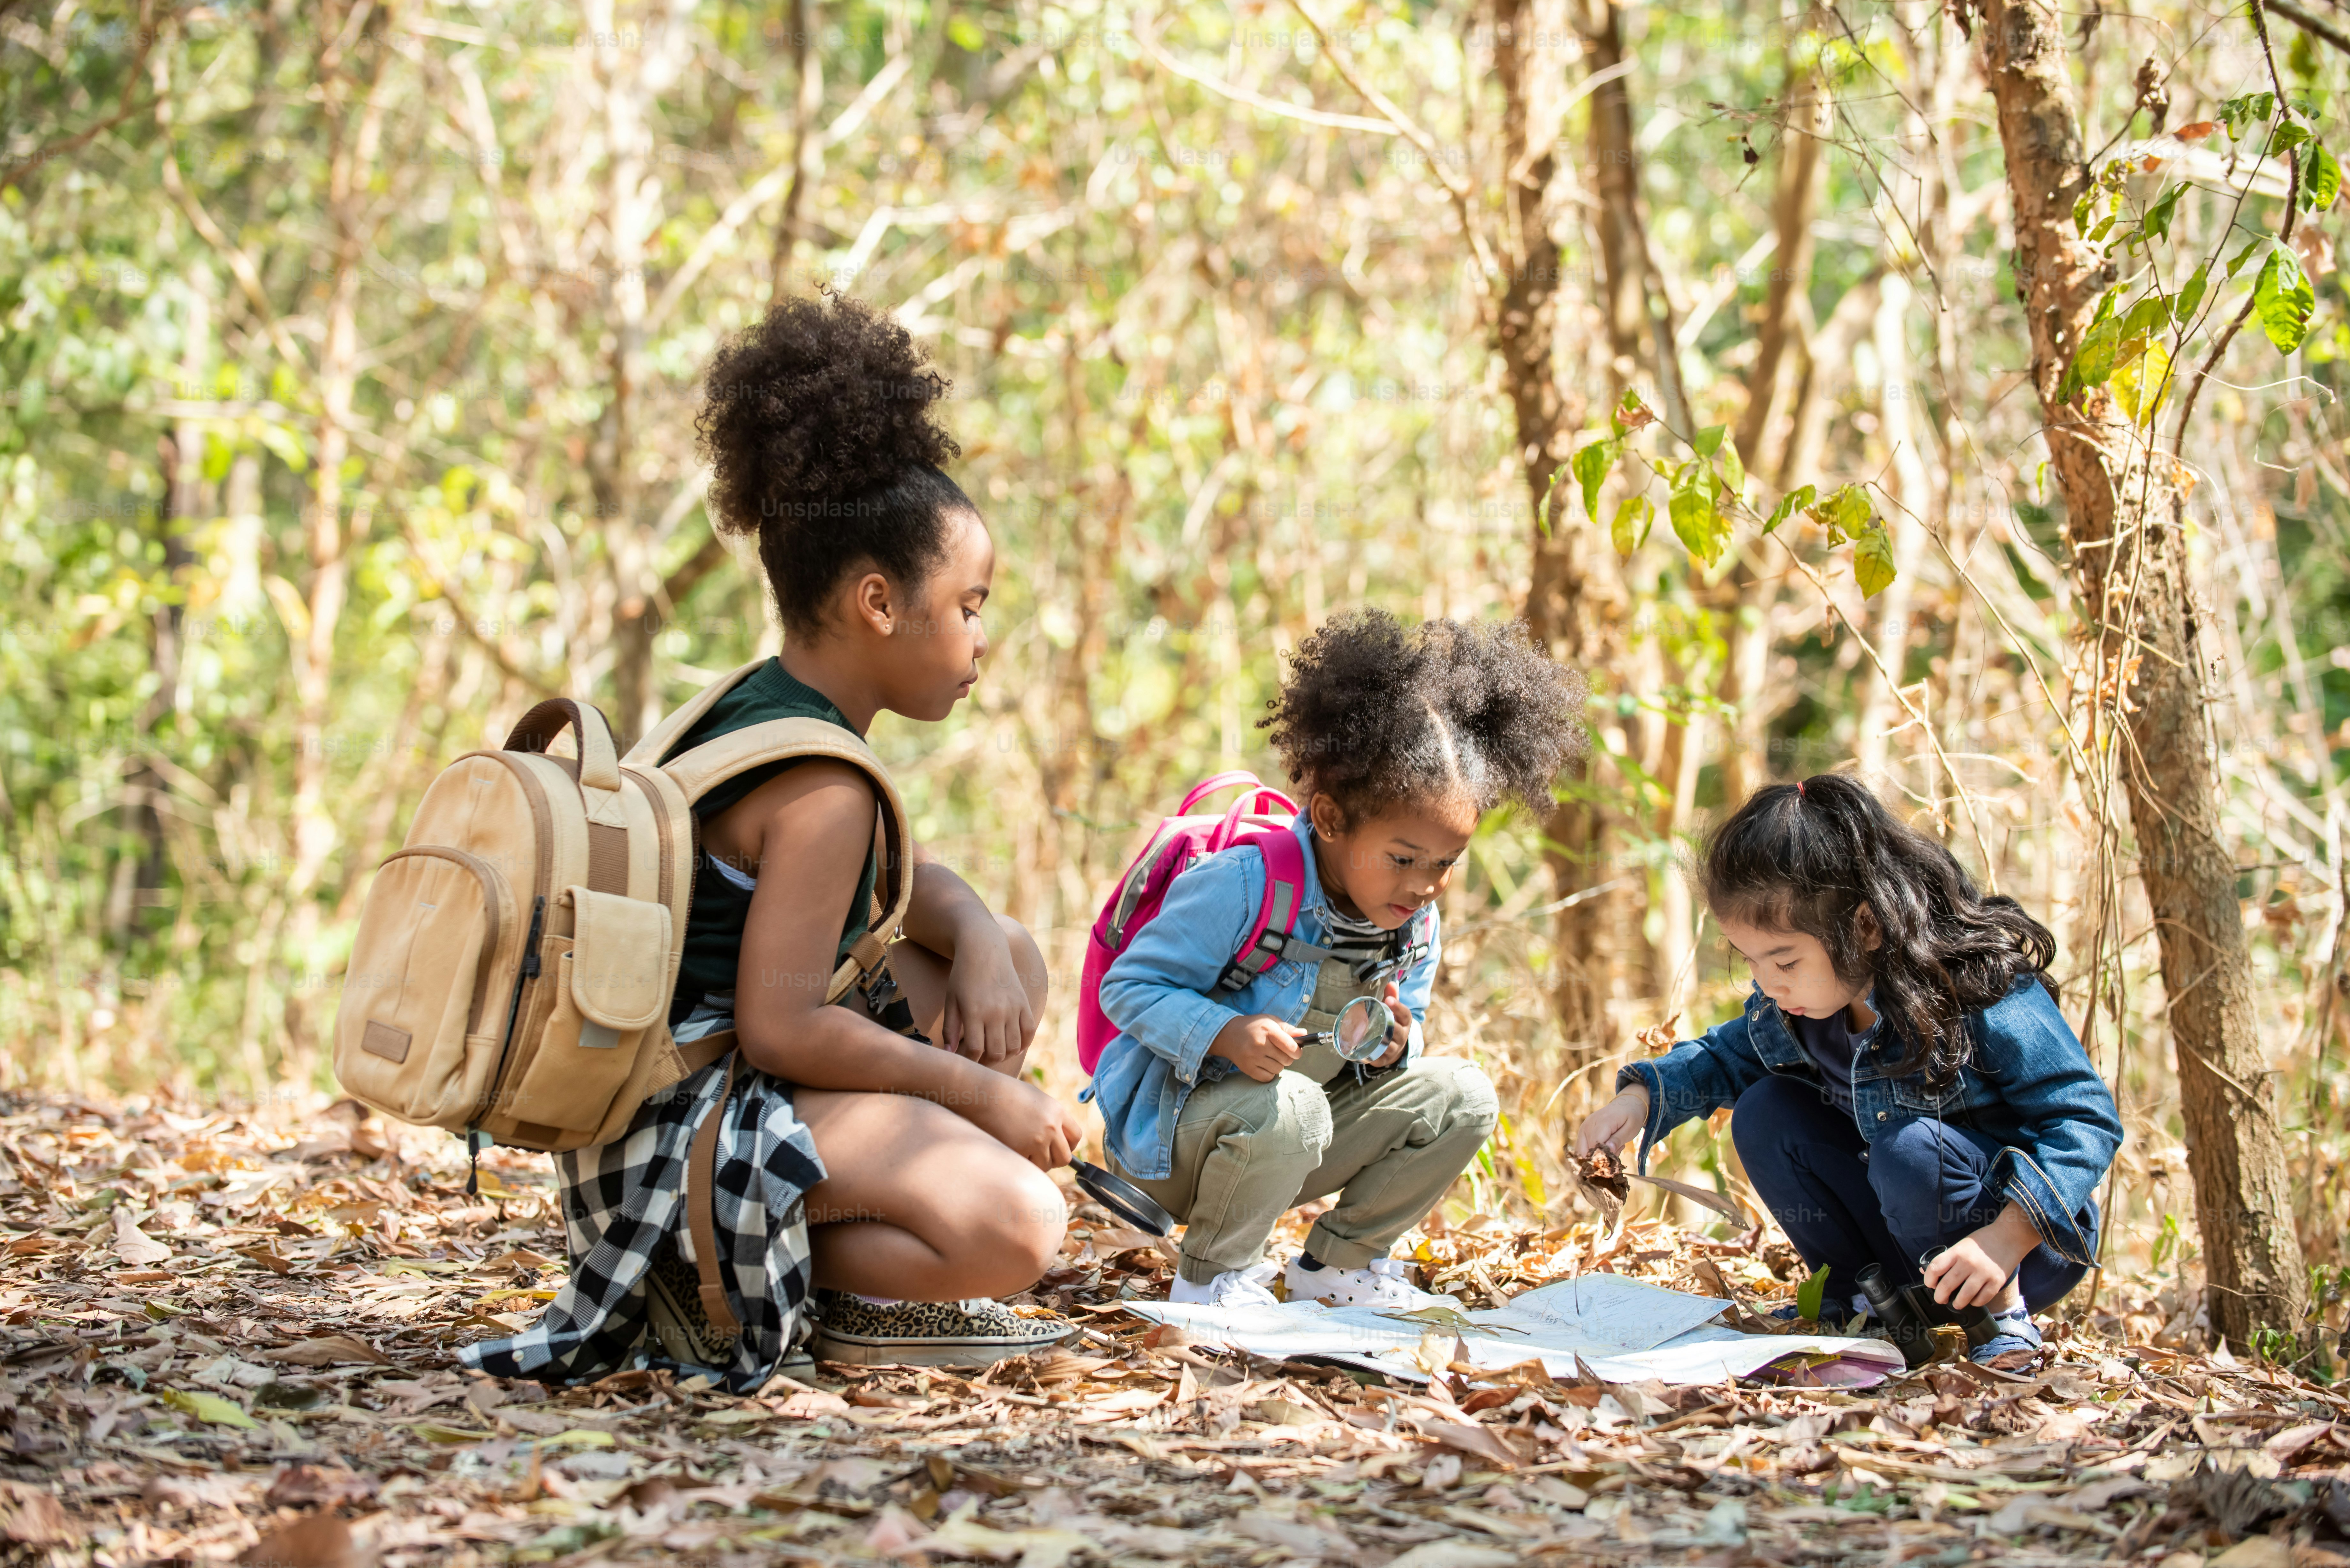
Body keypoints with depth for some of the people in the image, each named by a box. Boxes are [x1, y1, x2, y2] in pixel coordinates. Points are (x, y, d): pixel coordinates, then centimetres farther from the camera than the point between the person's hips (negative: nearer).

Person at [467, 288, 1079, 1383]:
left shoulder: (755, 708, 12)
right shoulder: (821, 785, -19)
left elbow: (901, 880, 25)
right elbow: (779, 1026, -24)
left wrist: (976, 941, 2)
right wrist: (983, 1092, -14)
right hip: (697, 1112, -11)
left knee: (1011, 960, 19)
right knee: (1017, 1230, -27)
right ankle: (759, 1277, -9)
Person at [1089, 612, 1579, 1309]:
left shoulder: (1416, 926, -2)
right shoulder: (1243, 885, -24)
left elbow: (1408, 1033, 12)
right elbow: (1129, 987, -21)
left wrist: (1395, 1047, -14)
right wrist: (1224, 1034, -38)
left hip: (1299, 1145, 7)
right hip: (1171, 1132, -7)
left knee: (1461, 1095, -5)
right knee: (1287, 1107, -38)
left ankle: (1339, 1260, 10)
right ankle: (1212, 1275, -11)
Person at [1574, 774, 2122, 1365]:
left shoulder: (1985, 996, -28)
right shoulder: (1789, 1005, -6)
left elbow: (2087, 1118, -26)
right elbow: (1727, 1056, 14)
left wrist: (2006, 1238, -39)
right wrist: (1641, 1099, -7)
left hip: (2038, 1236, -7)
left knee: (1910, 1147, -35)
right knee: (1763, 1112, -7)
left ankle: (2001, 1312, -14)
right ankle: (1856, 1297, 2)